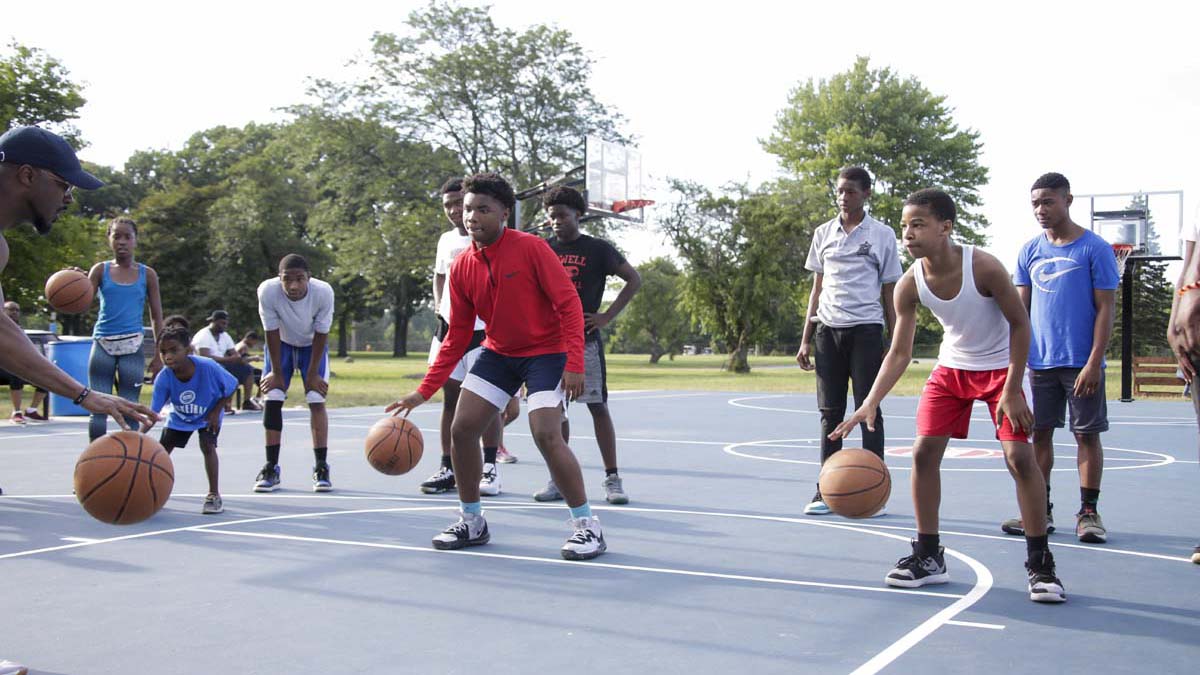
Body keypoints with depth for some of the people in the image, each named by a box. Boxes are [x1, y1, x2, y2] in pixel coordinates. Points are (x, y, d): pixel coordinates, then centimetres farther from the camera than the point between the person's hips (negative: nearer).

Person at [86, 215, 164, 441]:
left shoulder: (147, 274, 6)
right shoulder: (101, 270, 6)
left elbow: (156, 317, 9)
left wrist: (160, 354, 5)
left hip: (132, 346, 0)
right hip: (102, 344, 1)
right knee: (98, 409, -1)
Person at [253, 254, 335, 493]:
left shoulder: (324, 292, -33)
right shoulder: (267, 291, -33)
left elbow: (321, 334, -21)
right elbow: (272, 333, -21)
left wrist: (313, 373, -15)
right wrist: (276, 372, -14)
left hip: (312, 345, -1)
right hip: (281, 344, 1)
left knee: (316, 400, -10)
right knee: (272, 398, -8)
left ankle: (321, 468, -3)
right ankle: (271, 468, 1)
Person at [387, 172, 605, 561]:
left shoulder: (531, 248, -18)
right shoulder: (461, 267, -2)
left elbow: (569, 305, -17)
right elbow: (458, 336, 4)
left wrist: (574, 365, -27)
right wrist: (424, 391, -1)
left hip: (545, 351, -6)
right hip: (497, 353, 6)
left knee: (546, 435, -21)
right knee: (461, 430, -2)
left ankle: (587, 526, -4)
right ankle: (472, 523, 17)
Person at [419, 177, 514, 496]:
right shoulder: (446, 240, 12)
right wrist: (440, 306, 12)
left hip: (483, 329, -5)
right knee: (450, 398, 7)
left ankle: (490, 470, 4)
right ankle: (447, 469, 12)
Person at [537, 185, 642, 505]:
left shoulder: (598, 249, -1)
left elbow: (634, 279, 3)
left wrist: (607, 316, -3)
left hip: (585, 340, -3)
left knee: (598, 406, -1)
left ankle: (612, 478, 4)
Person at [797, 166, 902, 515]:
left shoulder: (882, 235, 4)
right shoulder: (823, 234, 12)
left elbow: (889, 293, 5)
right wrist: (805, 339, 10)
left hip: (866, 330, -3)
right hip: (828, 329, 3)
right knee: (830, 413, 4)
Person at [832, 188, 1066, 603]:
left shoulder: (983, 268, -27)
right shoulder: (909, 285, -16)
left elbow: (1020, 324, -17)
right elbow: (899, 353, -12)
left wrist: (1012, 390, -20)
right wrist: (871, 403, -25)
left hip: (1000, 369, -4)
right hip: (951, 369, 4)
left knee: (1019, 456, -13)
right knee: (923, 452, -3)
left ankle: (1040, 563, -1)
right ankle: (928, 557, 11)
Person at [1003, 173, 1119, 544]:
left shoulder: (1095, 248, -5)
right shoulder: (1030, 250, 8)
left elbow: (1106, 308, -7)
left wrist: (1094, 363, -14)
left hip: (1082, 363, -4)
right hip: (1040, 361, 4)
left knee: (1087, 434, 3)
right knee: (1040, 434, 7)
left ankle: (1089, 512, 12)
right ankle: (1041, 511, 16)